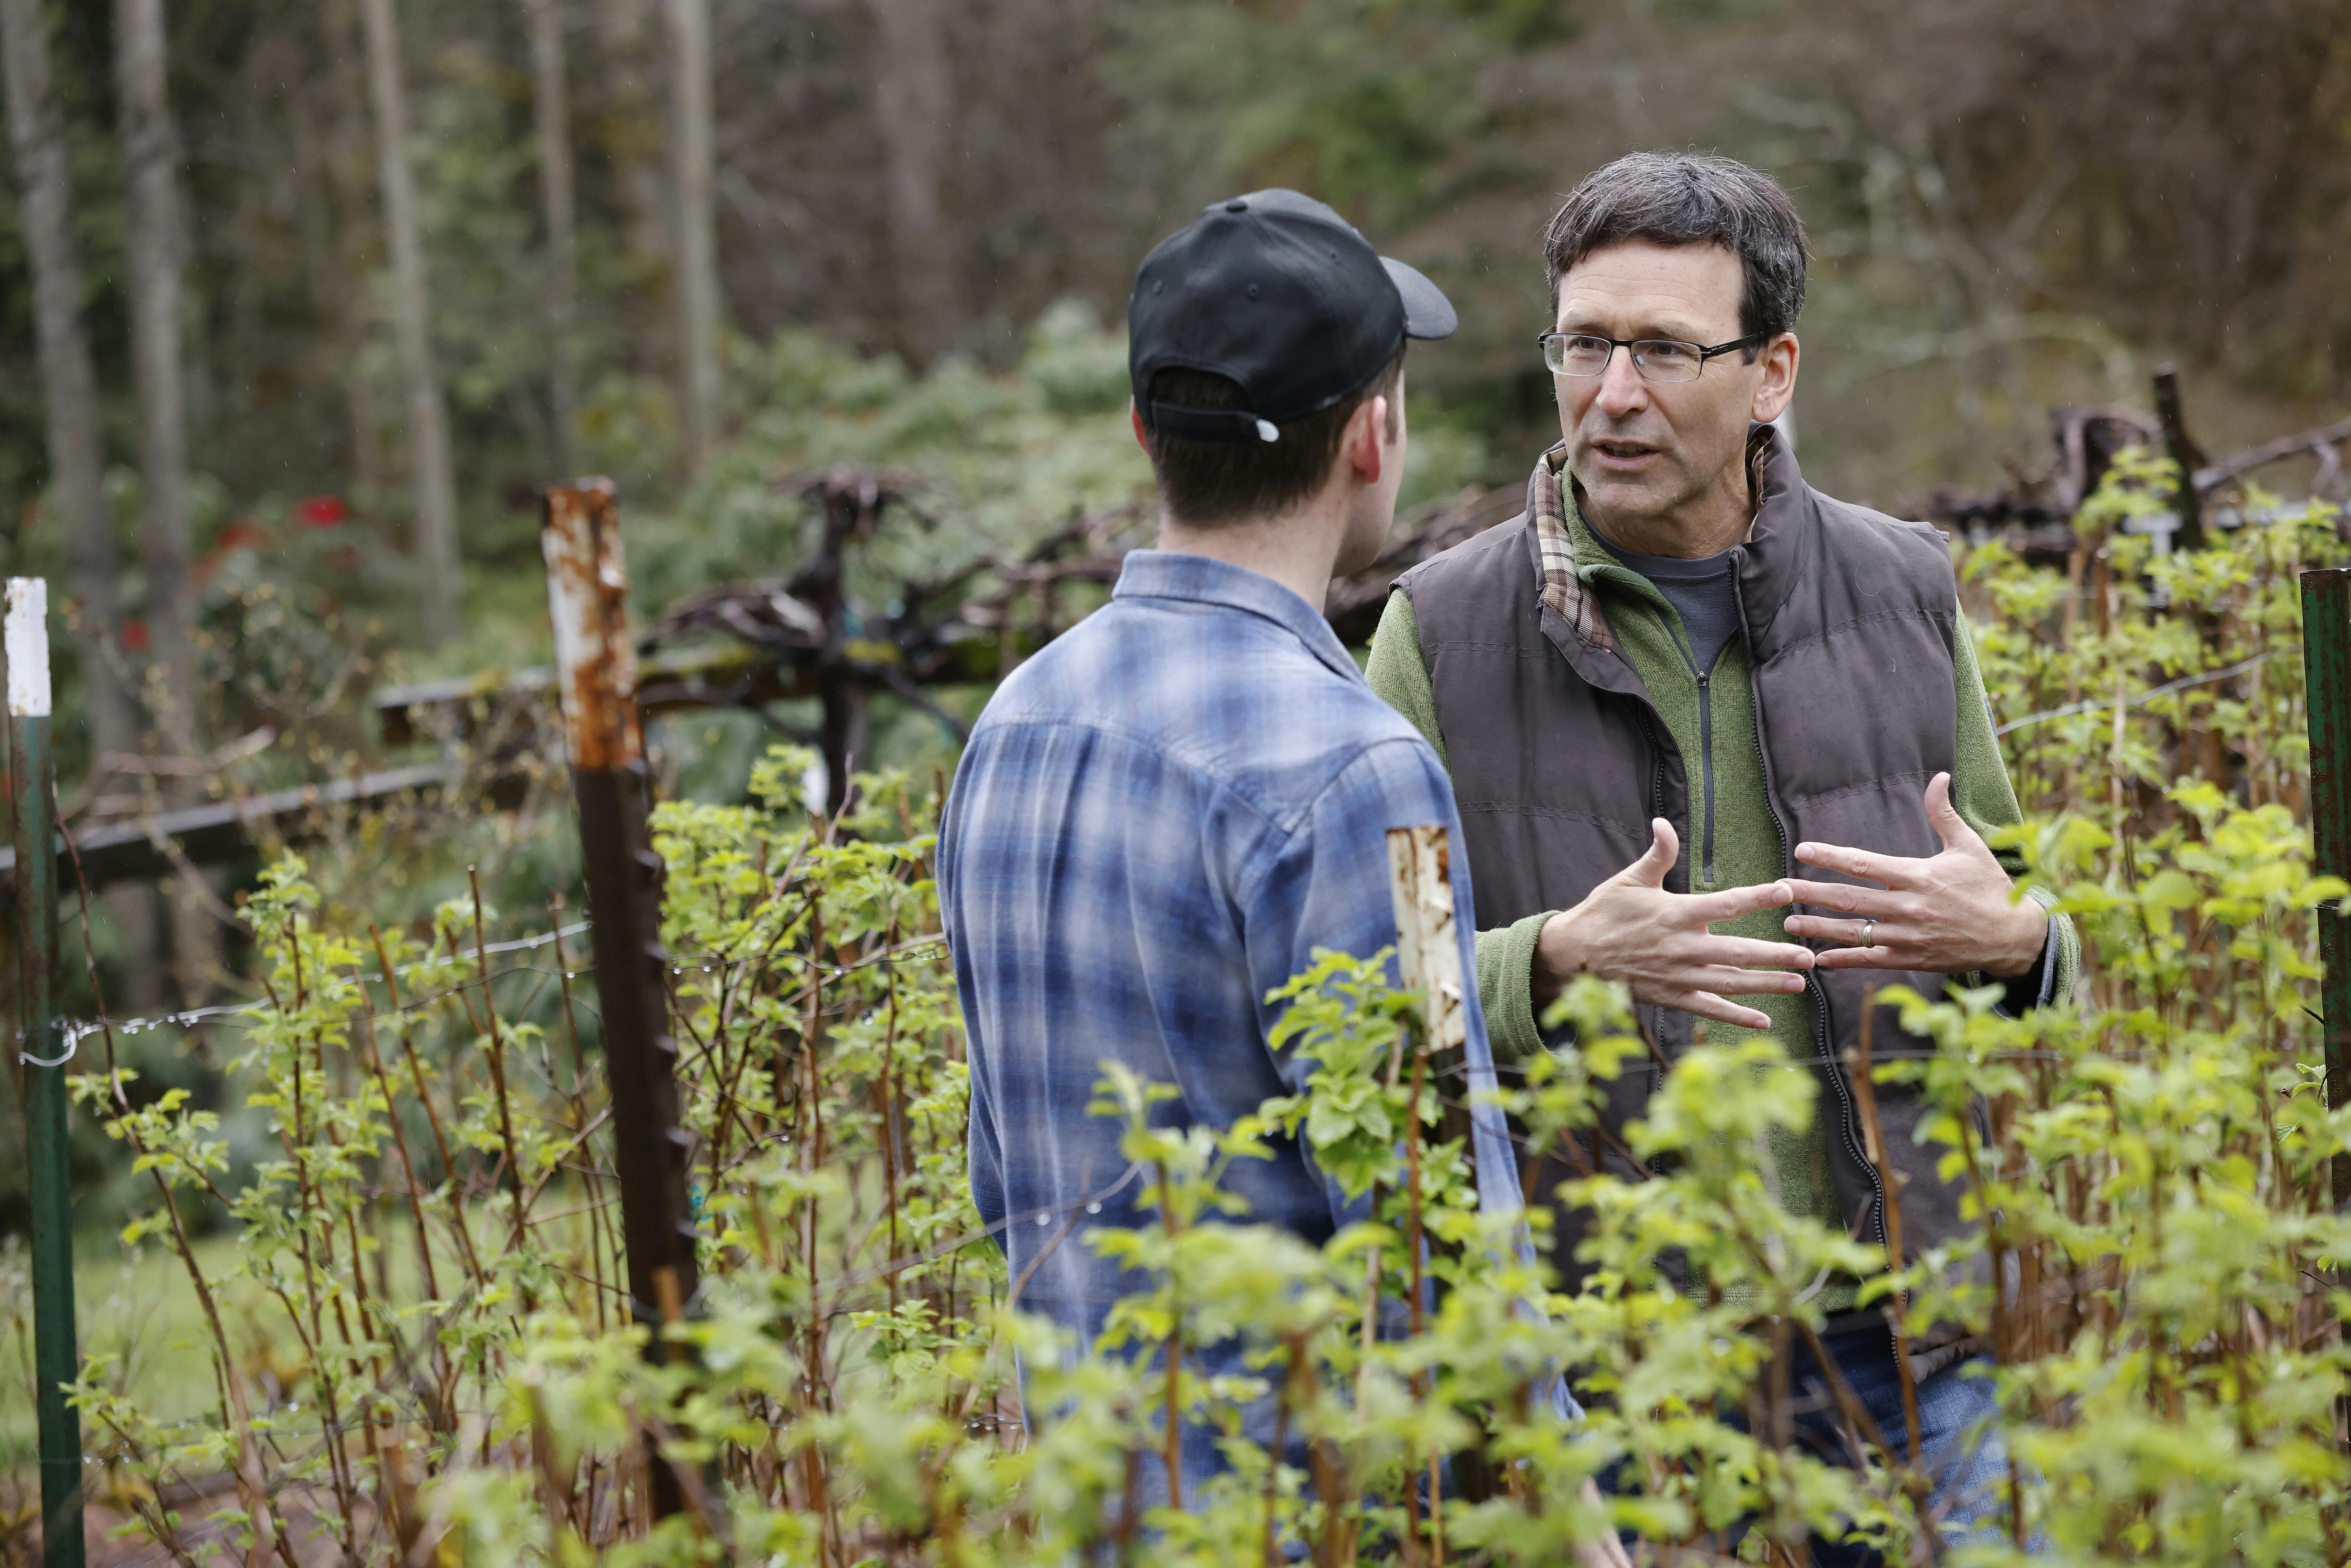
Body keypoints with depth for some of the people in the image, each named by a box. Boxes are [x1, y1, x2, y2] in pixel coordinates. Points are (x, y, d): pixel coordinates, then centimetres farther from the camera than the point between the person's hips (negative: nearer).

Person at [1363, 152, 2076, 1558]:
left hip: (1906, 1348, 2)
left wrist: (2016, 941, -10)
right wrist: (1557, 965, -22)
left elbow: (2025, 945, 14)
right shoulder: (1448, 633, -2)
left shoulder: (1904, 596, 5)